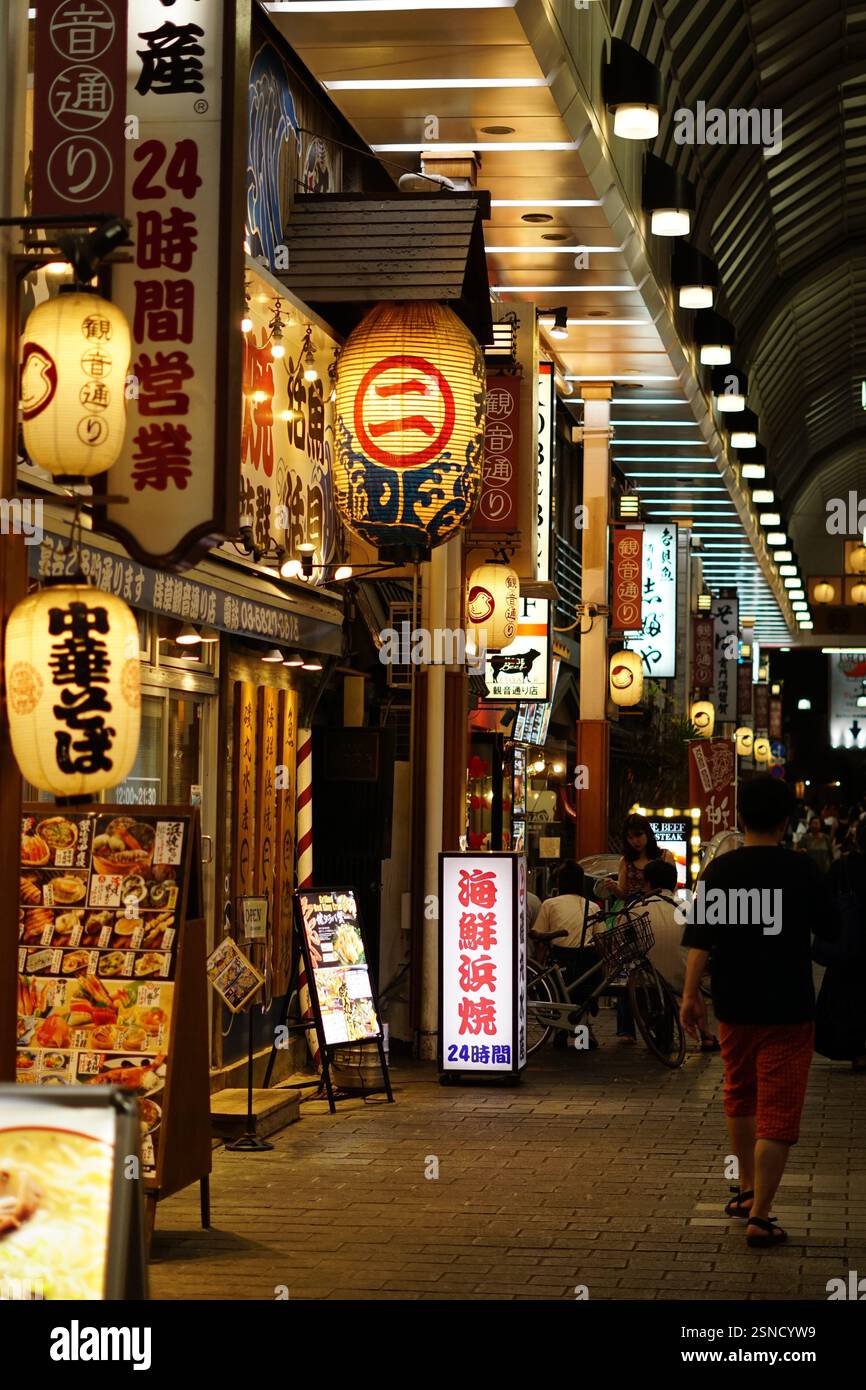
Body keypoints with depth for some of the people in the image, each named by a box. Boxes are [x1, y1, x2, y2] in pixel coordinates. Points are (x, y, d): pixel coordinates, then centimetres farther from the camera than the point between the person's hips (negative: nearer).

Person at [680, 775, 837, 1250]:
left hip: (734, 1007, 4)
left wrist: (690, 993, -2)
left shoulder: (720, 870, -3)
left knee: (740, 1096, 24)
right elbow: (829, 927, 5)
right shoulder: (801, 869, -9)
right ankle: (759, 1215, -5)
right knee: (778, 1113, -1)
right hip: (788, 1010, -3)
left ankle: (746, 1190, 38)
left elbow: (699, 938, -7)